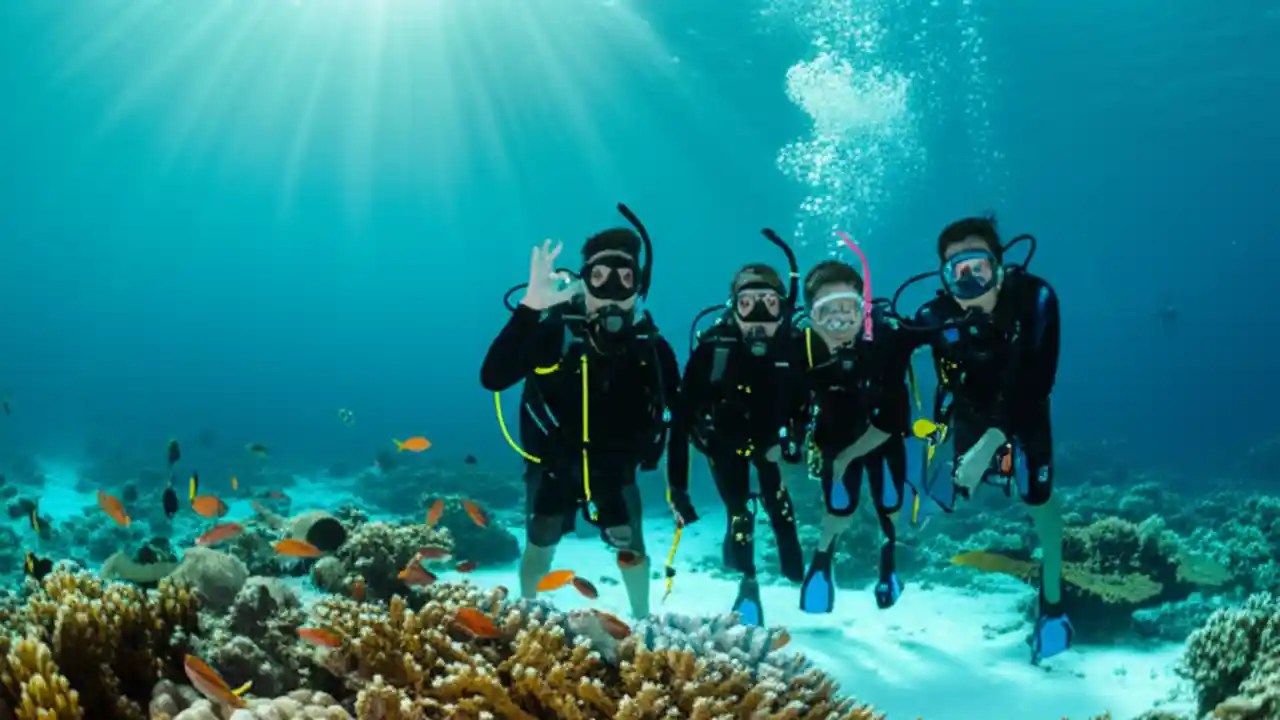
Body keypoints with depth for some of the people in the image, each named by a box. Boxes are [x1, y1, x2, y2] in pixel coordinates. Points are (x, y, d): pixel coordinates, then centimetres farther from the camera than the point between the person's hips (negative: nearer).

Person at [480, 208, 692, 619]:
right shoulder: (553, 328, -28)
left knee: (631, 546, 10)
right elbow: (492, 379, -42)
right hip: (553, 463, -1)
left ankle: (641, 622, 36)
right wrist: (528, 307, -52)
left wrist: (679, 487, -10)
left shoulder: (650, 347, -19)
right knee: (540, 548, 15)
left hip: (614, 467, 2)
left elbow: (680, 417, -10)